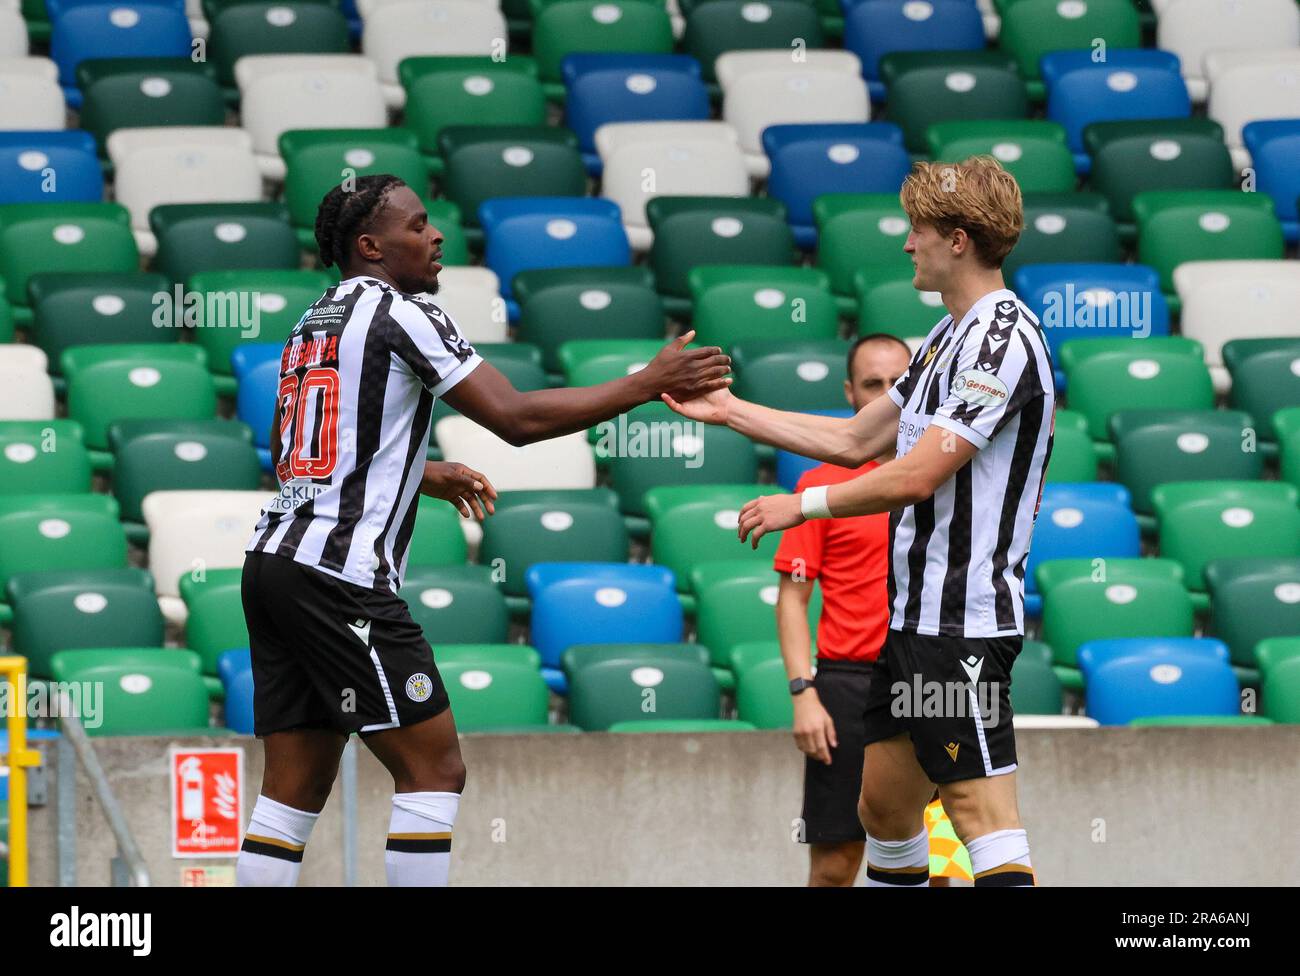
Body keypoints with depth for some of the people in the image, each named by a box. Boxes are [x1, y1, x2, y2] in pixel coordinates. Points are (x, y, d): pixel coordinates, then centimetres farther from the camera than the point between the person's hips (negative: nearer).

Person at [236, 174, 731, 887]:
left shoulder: (314, 323, 20)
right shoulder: (401, 312, -6)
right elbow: (516, 418, -13)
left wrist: (423, 475, 37)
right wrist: (648, 384, -7)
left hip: (273, 559, 9)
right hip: (341, 575, -9)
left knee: (295, 787, 8)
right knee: (434, 768, -4)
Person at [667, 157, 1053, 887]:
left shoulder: (1001, 339, -15)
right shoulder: (950, 335, 16)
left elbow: (918, 475, -20)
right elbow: (855, 442, 23)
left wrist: (801, 505, -9)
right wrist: (728, 411, 23)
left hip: (963, 621, -10)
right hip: (915, 613, 10)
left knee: (985, 818, -14)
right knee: (884, 802, 15)